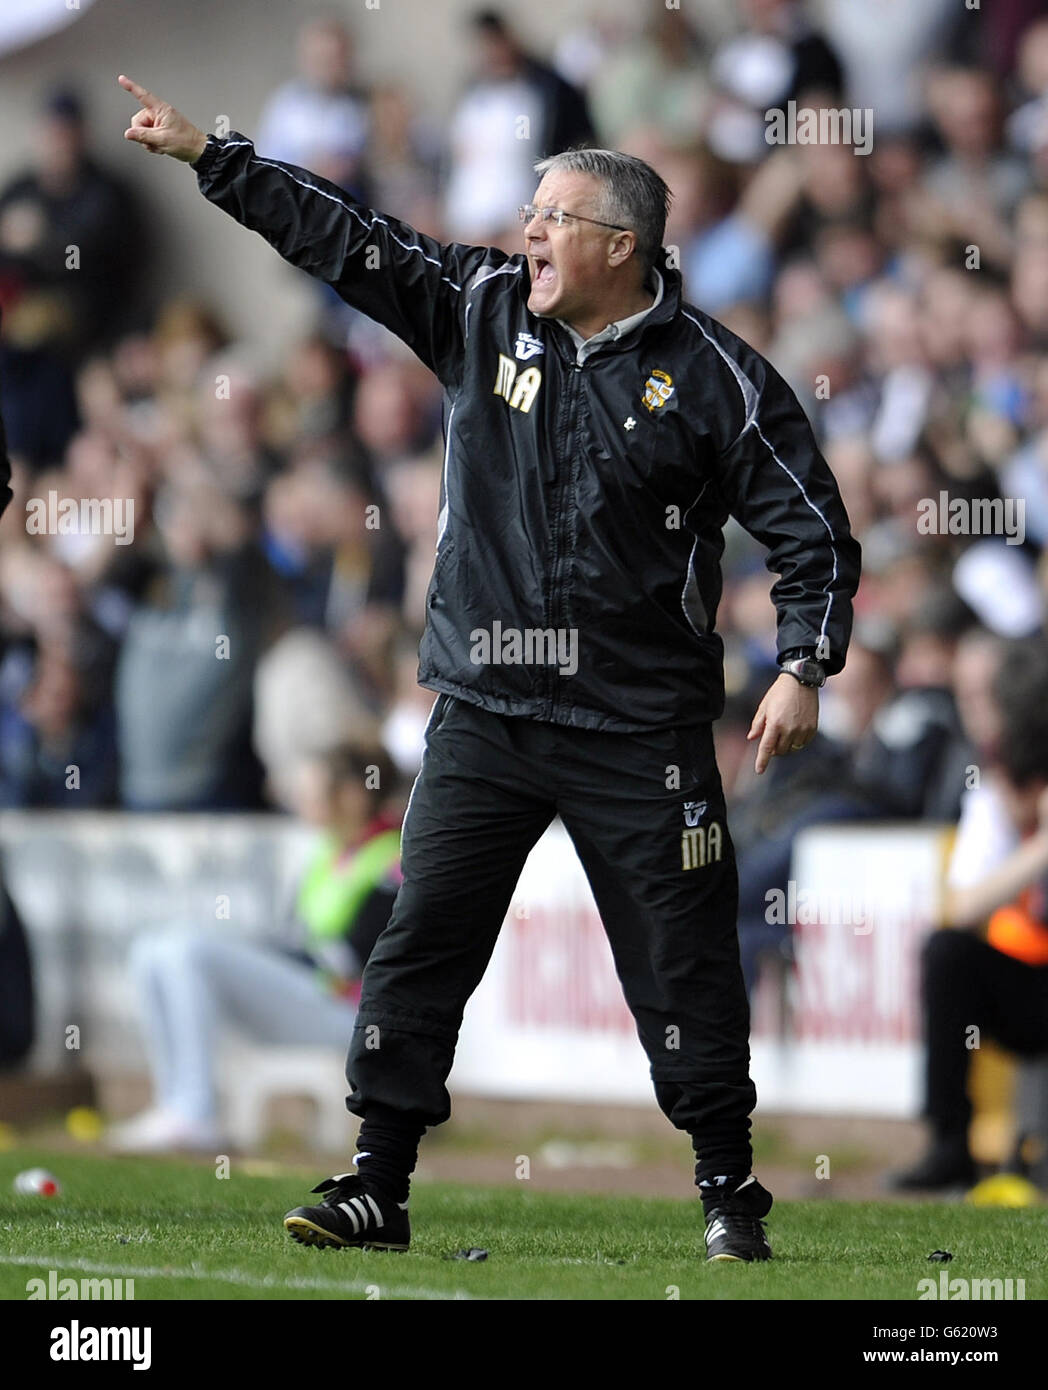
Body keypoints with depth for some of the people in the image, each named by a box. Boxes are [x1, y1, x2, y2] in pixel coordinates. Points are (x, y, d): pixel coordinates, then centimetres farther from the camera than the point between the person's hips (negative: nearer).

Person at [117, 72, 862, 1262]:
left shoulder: (711, 377, -5)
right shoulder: (482, 310, 5)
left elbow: (812, 529, -1)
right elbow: (344, 240, 6)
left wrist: (803, 670, -11)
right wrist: (206, 156, 2)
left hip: (640, 729, -3)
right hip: (483, 716, 3)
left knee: (682, 964, 1)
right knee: (420, 945, -1)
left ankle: (729, 1194, 14)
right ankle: (376, 1186, 5)